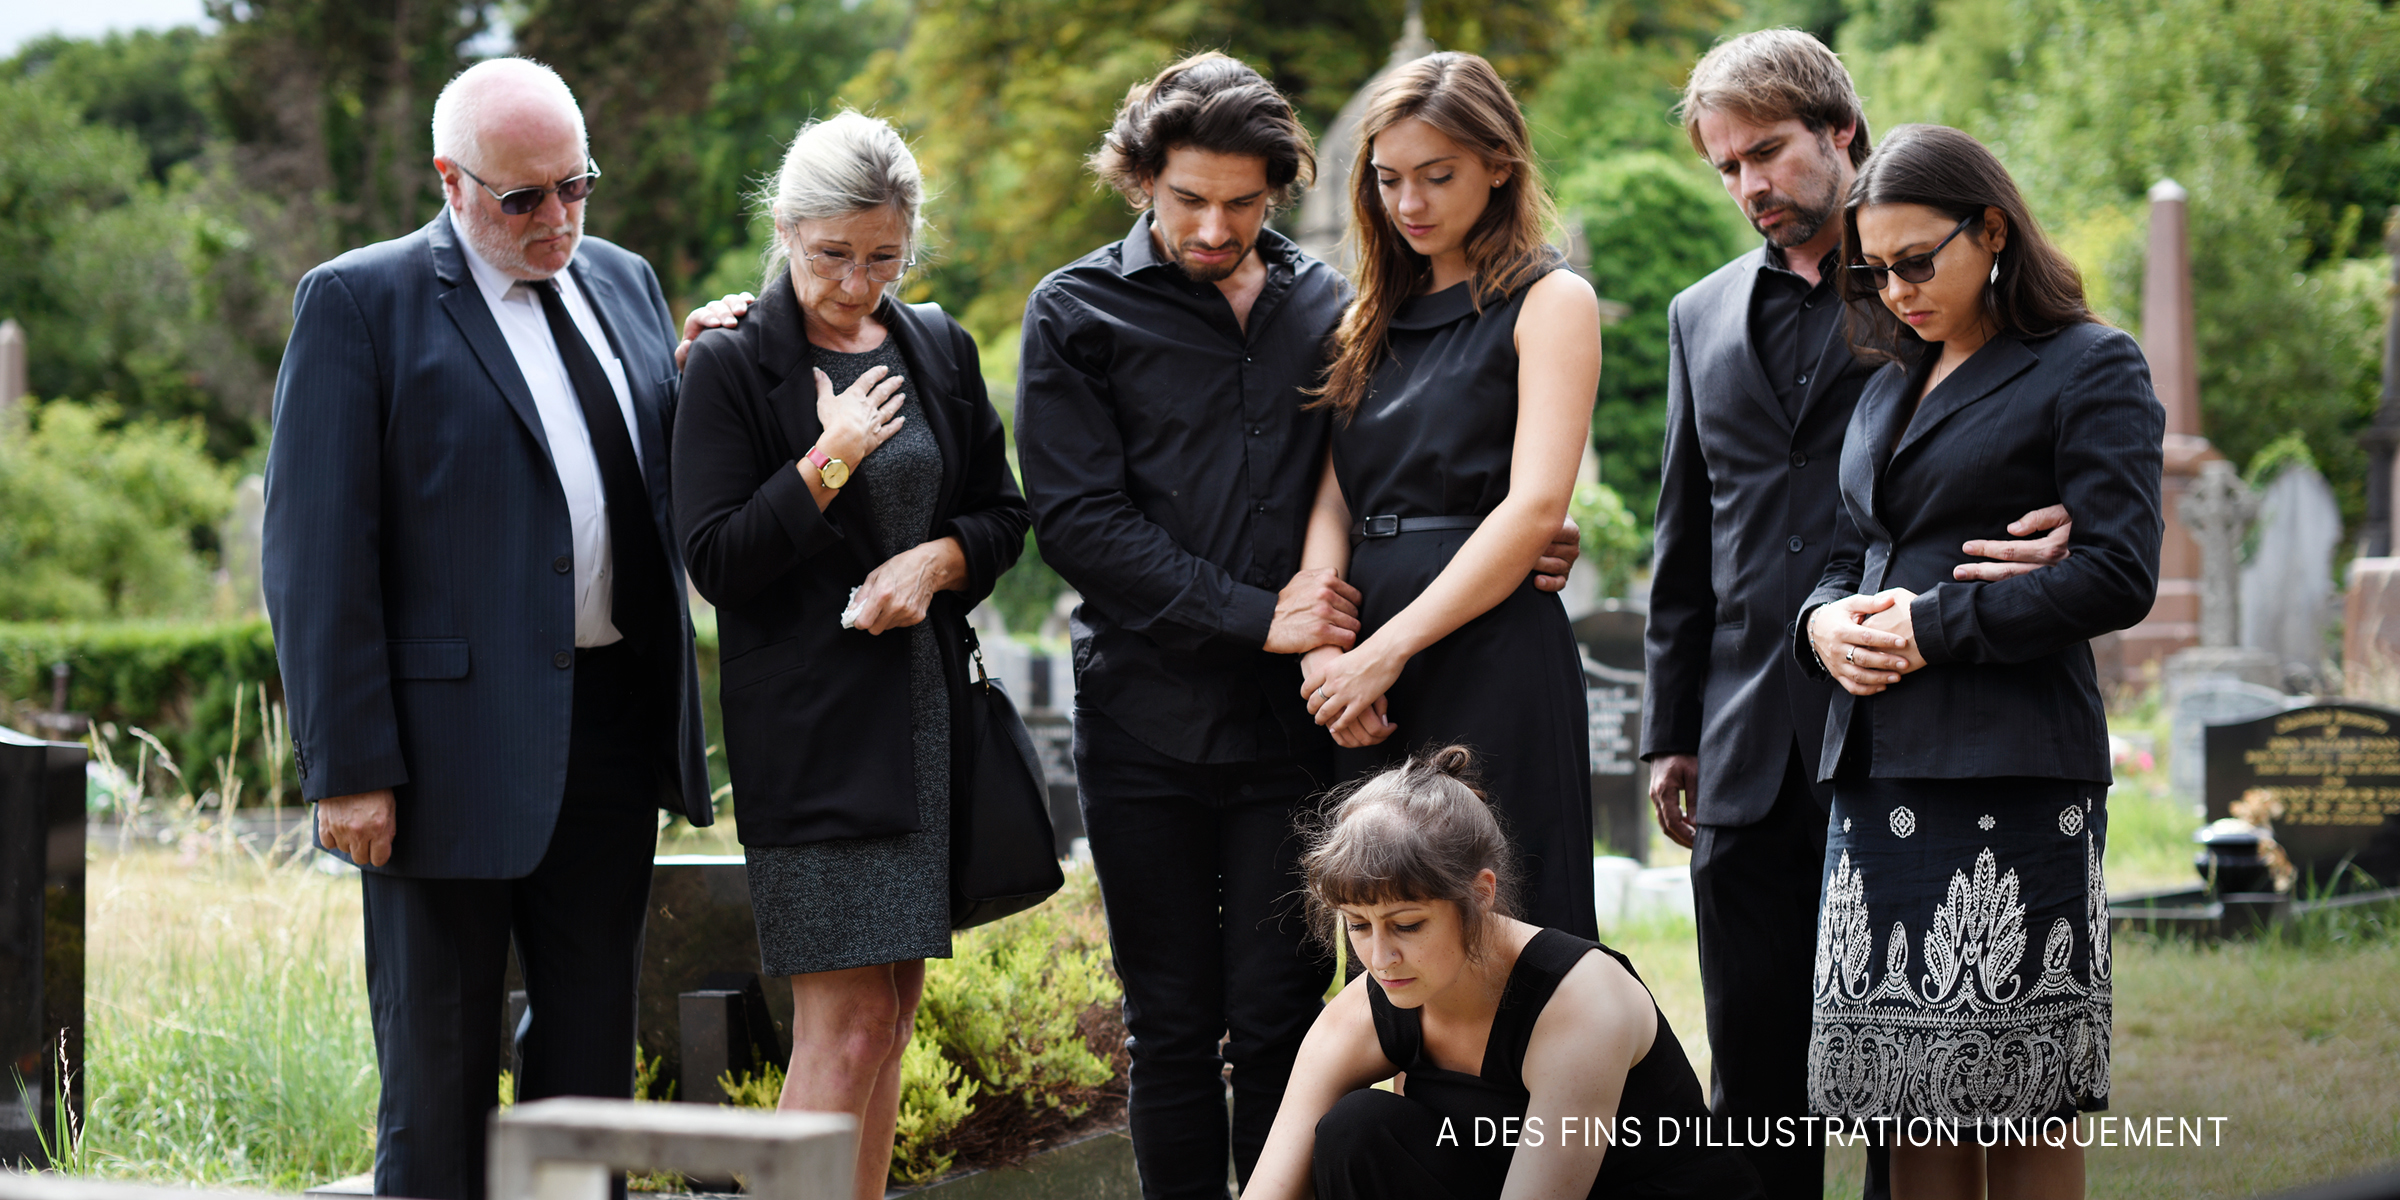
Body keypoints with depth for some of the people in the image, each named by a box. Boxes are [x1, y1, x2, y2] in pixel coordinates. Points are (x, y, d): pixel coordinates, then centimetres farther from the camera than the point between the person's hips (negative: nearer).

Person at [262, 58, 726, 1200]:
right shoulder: (360, 303, -6)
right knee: (439, 1074, 2)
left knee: (591, 1056, 12)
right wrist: (346, 768, -15)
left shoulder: (624, 283, 13)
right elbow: (316, 557, -10)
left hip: (614, 727, 6)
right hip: (456, 741, -6)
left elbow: (668, 490, 19)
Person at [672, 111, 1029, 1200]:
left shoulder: (938, 351, 11)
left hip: (926, 715, 6)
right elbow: (715, 560, -9)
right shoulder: (733, 366, -5)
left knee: (890, 1008, 9)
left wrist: (937, 558, -5)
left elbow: (1003, 515, 16)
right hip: (810, 729, -6)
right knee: (847, 1020, -11)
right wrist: (827, 465, -18)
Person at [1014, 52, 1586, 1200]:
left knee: (1280, 1021, 0)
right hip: (1146, 722, -1)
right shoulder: (1079, 312, 1)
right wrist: (1254, 617, -14)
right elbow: (1078, 520, -7)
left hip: (1293, 719, 1)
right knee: (1173, 1030, 5)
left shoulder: (1327, 306, 9)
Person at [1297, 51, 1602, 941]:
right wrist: (1322, 649, -8)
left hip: (1491, 657, -6)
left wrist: (1387, 650, -15)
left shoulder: (1551, 301, 0)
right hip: (1366, 671, 6)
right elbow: (1330, 503, 11)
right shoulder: (1371, 318, 19)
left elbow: (1535, 506, -11)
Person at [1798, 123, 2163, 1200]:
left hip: (2012, 774, -6)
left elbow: (2118, 575, -9)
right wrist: (1824, 622, 1)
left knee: (2019, 1101, -5)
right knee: (1914, 1105, 3)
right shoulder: (1890, 387, 21)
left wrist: (1933, 627, -10)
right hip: (1881, 768, 6)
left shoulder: (2090, 370, 0)